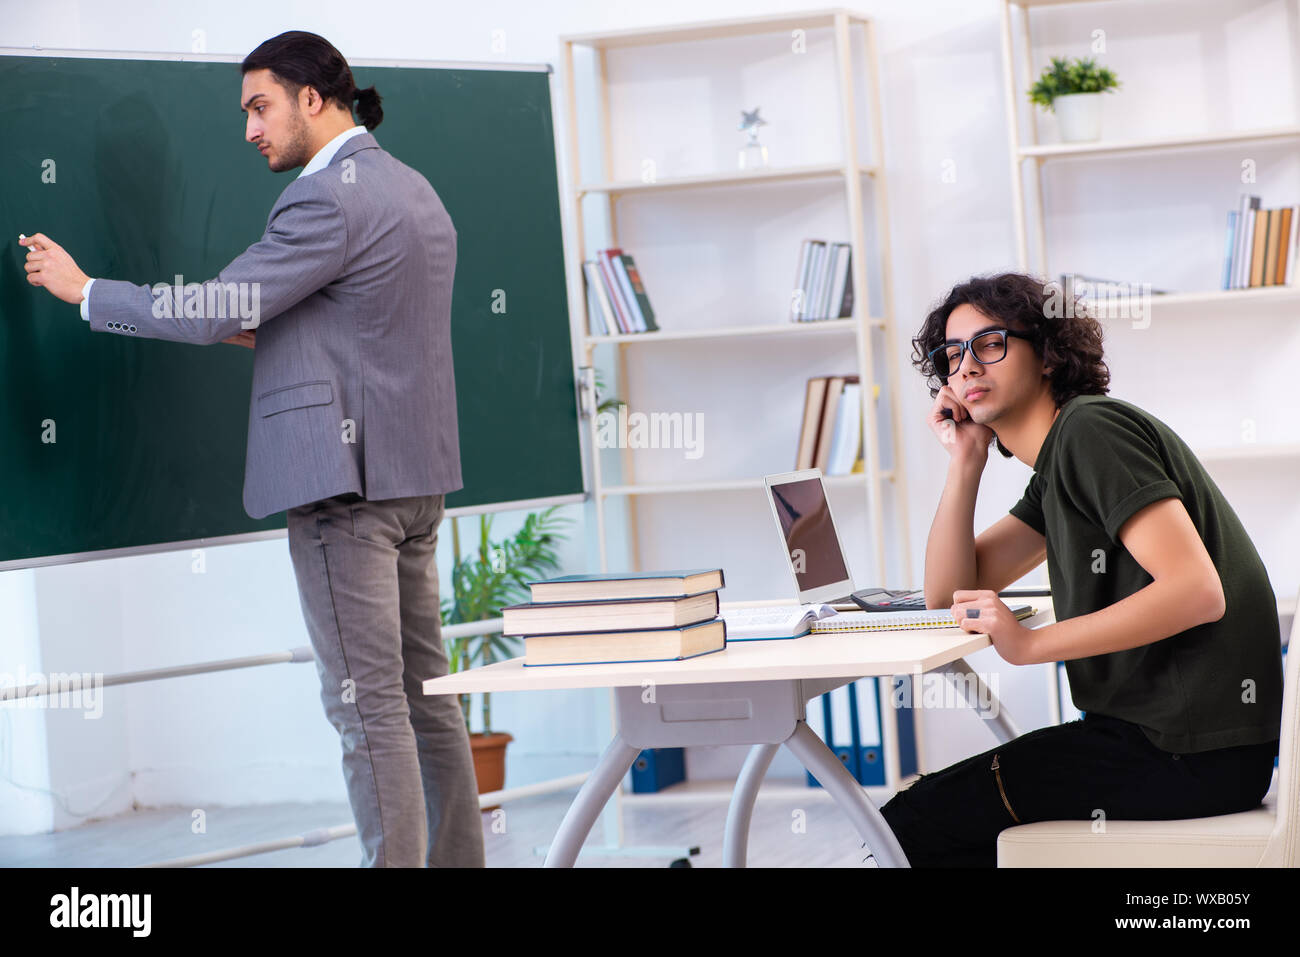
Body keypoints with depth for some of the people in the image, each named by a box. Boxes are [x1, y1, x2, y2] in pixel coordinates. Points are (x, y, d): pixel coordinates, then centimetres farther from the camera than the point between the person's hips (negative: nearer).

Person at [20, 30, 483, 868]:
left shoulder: (328, 199, -14)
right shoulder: (412, 189, 16)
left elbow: (213, 312, -16)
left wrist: (83, 289, -6)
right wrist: (273, 335, 16)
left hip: (344, 477, -10)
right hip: (413, 476, 10)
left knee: (366, 702, -7)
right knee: (424, 688, 12)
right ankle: (456, 857, 16)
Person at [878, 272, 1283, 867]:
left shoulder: (1091, 427, -12)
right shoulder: (1056, 465, 18)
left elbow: (1197, 592, -23)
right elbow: (948, 595, 17)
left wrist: (1032, 644, -21)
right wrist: (965, 460, 7)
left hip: (1194, 749, -10)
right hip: (1153, 729, 10)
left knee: (911, 825, -9)